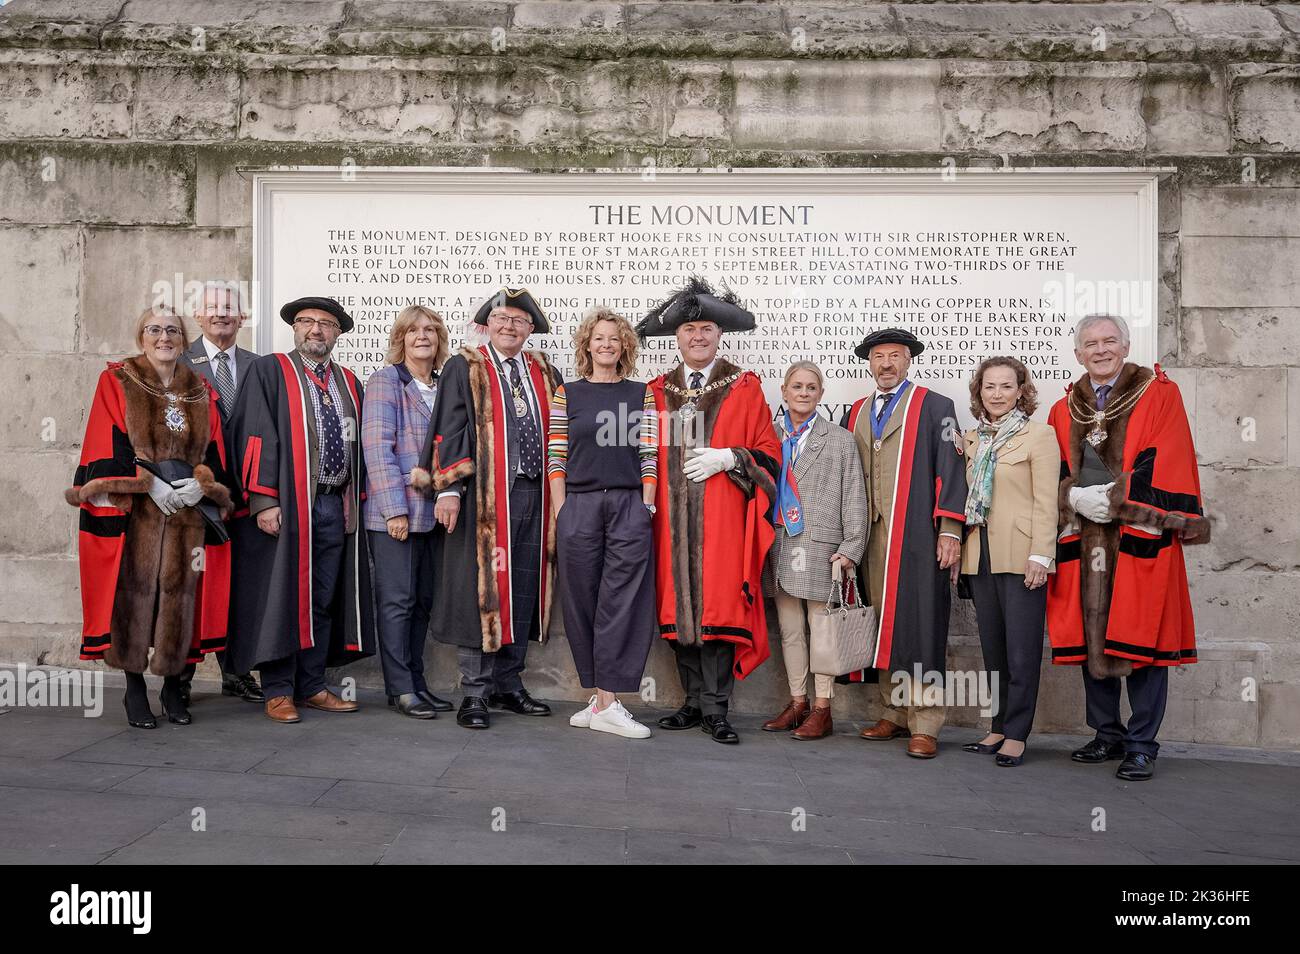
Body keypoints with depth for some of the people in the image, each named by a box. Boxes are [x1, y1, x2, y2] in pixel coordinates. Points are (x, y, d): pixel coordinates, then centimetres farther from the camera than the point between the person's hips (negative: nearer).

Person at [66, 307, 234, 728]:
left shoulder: (200, 392, 13)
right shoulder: (117, 382, 4)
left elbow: (214, 451, 9)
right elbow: (108, 446, -4)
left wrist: (201, 484, -10)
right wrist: (150, 484, -14)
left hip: (188, 508, 3)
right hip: (132, 510, -2)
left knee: (181, 596, 2)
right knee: (134, 594, -2)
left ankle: (173, 686, 15)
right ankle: (135, 690, 10)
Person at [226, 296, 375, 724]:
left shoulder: (349, 383, 16)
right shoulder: (269, 371, 0)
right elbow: (257, 437, -8)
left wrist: (357, 500, 9)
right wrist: (264, 501, -15)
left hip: (337, 508, 5)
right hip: (285, 507, -5)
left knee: (323, 600, 11)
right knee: (281, 598, 0)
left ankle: (312, 687, 21)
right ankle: (278, 691, 11)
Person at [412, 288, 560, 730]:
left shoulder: (544, 373, 15)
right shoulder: (463, 368, 2)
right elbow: (448, 431, -5)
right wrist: (448, 489, -14)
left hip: (533, 495, 5)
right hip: (483, 496, -4)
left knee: (523, 589, 9)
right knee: (479, 589, -2)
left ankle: (508, 684, 21)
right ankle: (476, 692, 8)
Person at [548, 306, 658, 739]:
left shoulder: (641, 393, 9)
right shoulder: (567, 394, 9)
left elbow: (649, 455, 5)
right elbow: (556, 457, 5)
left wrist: (646, 509, -2)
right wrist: (560, 511, -2)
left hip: (629, 507, 0)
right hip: (579, 506, 1)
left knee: (621, 604, -4)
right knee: (582, 603, 4)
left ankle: (605, 701, 0)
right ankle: (600, 696, 15)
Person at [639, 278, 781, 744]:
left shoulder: (745, 388, 7)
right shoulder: (657, 390, 14)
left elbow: (769, 452, 4)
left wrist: (728, 457, -11)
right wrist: (647, 501, 3)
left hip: (722, 517, -3)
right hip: (672, 517, 3)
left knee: (716, 607, -6)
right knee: (679, 605, 4)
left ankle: (714, 709, 2)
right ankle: (695, 702, 14)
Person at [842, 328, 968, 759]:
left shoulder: (935, 407, 4)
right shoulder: (856, 413, 17)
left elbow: (950, 469, -2)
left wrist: (949, 530, -10)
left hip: (919, 537, -4)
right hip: (872, 538, 4)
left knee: (920, 627, -5)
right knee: (884, 626, 7)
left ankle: (924, 724, 1)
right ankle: (894, 713, 17)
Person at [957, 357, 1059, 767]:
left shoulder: (1039, 435, -2)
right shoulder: (972, 439, 14)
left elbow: (1046, 502, -8)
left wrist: (1040, 555, -15)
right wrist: (957, 543, 8)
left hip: (1020, 556, -6)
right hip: (980, 555, 6)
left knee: (1021, 651, -2)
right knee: (992, 648, 11)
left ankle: (1016, 734, 6)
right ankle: (998, 727, 20)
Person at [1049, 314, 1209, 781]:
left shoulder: (1160, 394, 3)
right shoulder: (1063, 410, 13)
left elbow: (1165, 465, -6)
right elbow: (1054, 477, 10)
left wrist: (1114, 496, -14)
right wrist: (1077, 498, -10)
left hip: (1141, 538, -3)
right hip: (1083, 542, 4)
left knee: (1142, 641, -3)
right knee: (1090, 637, 7)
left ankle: (1141, 746, 8)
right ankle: (1108, 735, 21)